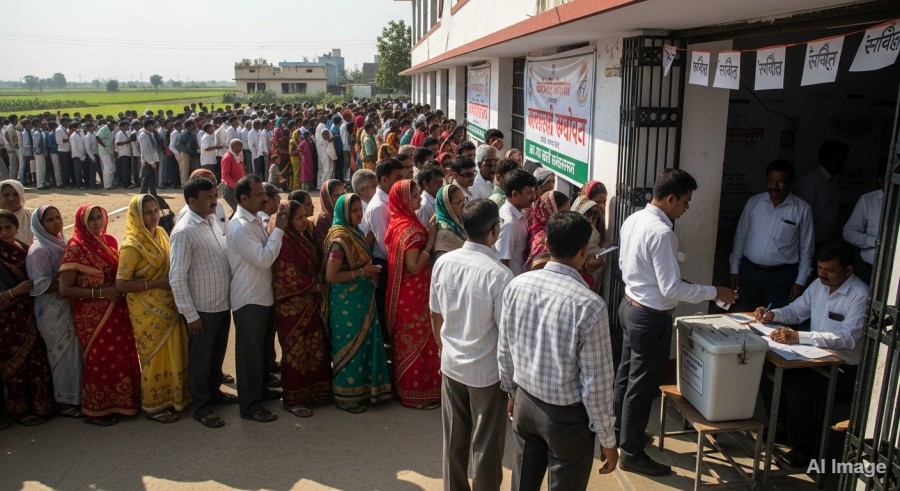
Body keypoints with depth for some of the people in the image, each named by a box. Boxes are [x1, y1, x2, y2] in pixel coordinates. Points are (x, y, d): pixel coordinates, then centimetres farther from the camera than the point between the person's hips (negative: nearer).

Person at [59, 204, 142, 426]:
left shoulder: (109, 241, 6)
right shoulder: (75, 247, -12)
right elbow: (65, 289, -16)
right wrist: (100, 292, -20)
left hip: (116, 311, 6)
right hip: (92, 315, -6)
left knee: (122, 356, 10)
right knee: (100, 359, 3)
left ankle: (119, 402, 27)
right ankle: (96, 409, 20)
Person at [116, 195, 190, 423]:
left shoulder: (161, 234, 5)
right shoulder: (132, 245, -18)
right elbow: (120, 285, -22)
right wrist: (156, 283, -22)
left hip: (168, 306, 7)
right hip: (147, 311, -7)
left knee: (173, 353, 16)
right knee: (155, 357, 6)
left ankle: (171, 397, 32)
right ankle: (153, 405, 22)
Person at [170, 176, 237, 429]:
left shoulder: (213, 220, 5)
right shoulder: (184, 232, -20)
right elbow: (177, 278, -20)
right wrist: (191, 315, -18)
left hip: (223, 304, 7)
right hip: (203, 309, -7)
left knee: (217, 354, 23)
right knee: (200, 359, 10)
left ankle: (214, 390, 43)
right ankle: (201, 406, 25)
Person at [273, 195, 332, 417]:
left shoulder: (306, 236, 8)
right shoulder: (285, 242, -18)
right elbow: (290, 278, -20)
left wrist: (320, 287, 2)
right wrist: (318, 286, -10)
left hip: (311, 303, 8)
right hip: (293, 306, -8)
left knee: (315, 348, 13)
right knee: (296, 352, 2)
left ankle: (312, 391, 26)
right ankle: (292, 399, 14)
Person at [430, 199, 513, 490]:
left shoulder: (443, 263, -7)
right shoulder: (499, 274, -23)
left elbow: (436, 315, 4)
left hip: (451, 365, 5)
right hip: (488, 371, -5)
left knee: (454, 440, 20)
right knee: (486, 446, 13)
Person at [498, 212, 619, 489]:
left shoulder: (516, 286, -10)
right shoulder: (589, 305, -26)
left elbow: (504, 351, 1)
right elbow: (596, 383, -20)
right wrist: (607, 439, -6)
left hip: (525, 403, 5)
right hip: (568, 417, -5)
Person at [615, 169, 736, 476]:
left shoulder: (633, 219, 1)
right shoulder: (661, 232, -27)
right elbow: (672, 289, -25)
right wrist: (714, 293, -14)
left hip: (629, 305, 9)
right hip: (651, 316, -9)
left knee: (627, 375, 23)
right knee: (642, 385, 5)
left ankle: (619, 432, 40)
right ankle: (631, 453, 20)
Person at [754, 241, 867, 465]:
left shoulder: (860, 296, -20)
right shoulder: (819, 285, 4)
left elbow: (848, 338, -32)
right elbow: (796, 310, 16)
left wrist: (798, 337, -40)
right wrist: (773, 314, -7)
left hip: (846, 370, -7)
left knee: (797, 388, -25)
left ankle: (803, 449, -4)